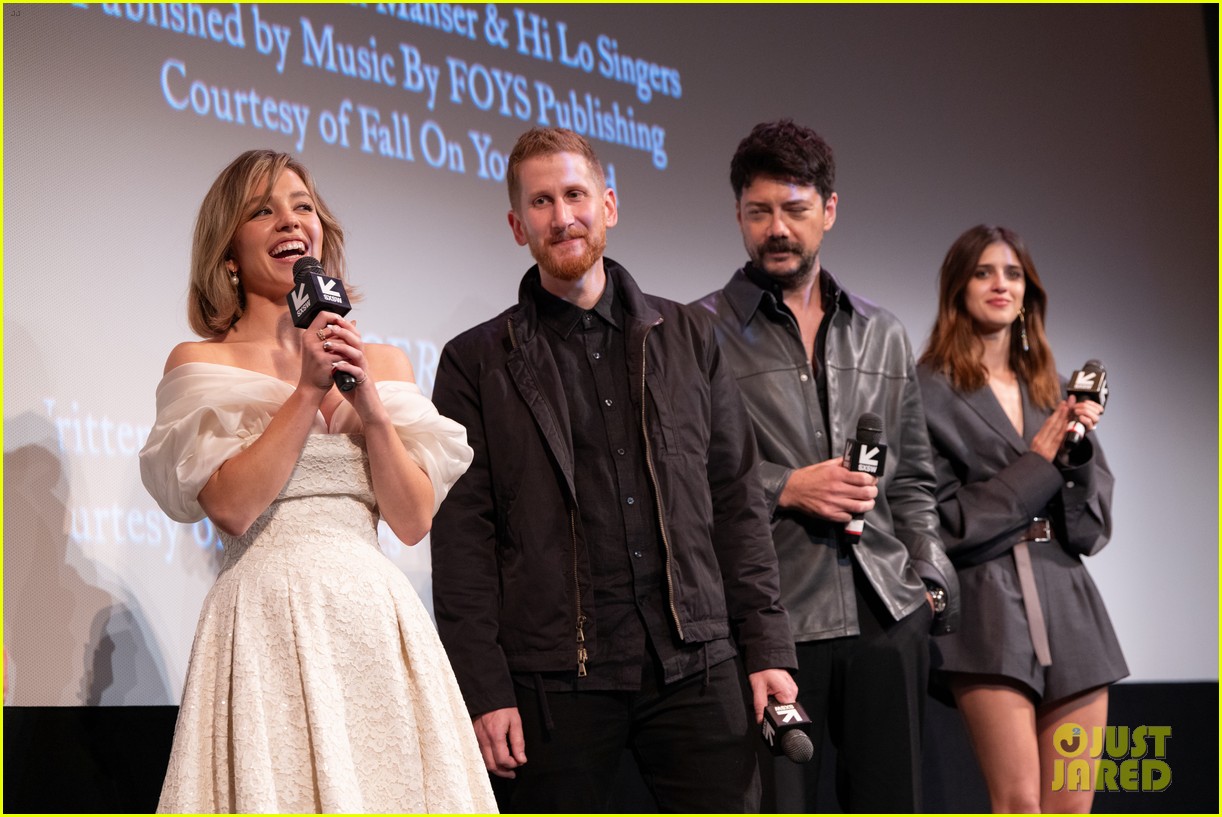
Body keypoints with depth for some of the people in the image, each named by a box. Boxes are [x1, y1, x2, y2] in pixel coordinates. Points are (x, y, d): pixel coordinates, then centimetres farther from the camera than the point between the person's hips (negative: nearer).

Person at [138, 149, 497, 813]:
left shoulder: (385, 364, 14)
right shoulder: (198, 362, 5)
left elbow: (414, 520, 6)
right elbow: (232, 508, -8)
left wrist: (368, 401, -5)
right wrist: (309, 390, -9)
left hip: (375, 619, 3)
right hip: (264, 626, -3)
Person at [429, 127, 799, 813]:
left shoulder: (687, 339, 14)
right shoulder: (477, 364, 6)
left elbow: (737, 502, 13)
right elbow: (462, 540, 1)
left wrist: (768, 647, 4)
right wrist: (484, 692, -7)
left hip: (695, 667, 2)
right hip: (554, 680, -2)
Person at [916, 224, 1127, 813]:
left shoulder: (1050, 389, 17)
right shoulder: (931, 390, 0)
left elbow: (1091, 525, 14)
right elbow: (943, 520, -6)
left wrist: (1081, 447, -3)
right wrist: (1036, 465, -5)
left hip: (1068, 602, 6)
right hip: (990, 604, -6)